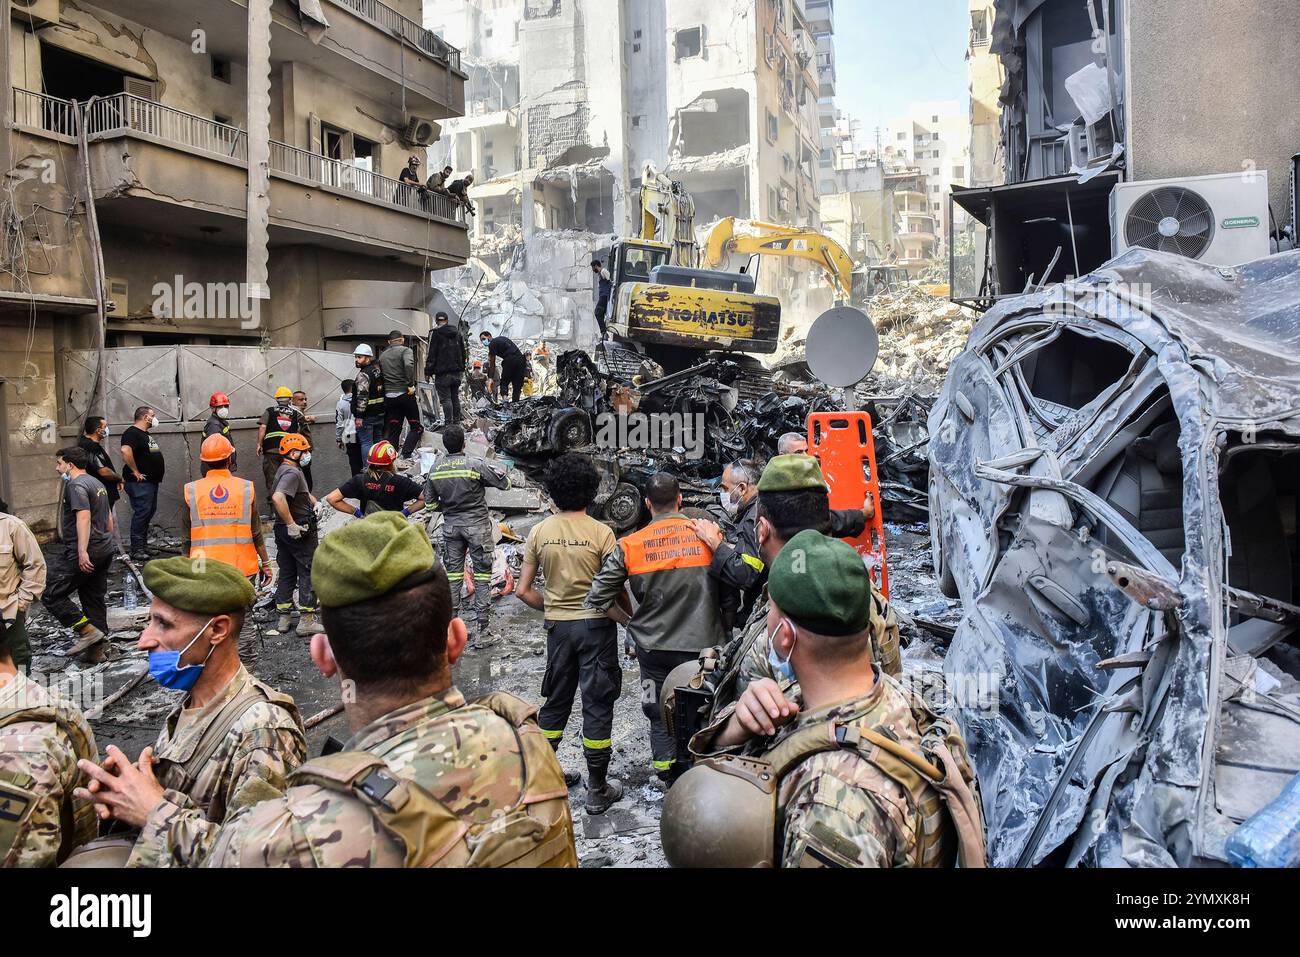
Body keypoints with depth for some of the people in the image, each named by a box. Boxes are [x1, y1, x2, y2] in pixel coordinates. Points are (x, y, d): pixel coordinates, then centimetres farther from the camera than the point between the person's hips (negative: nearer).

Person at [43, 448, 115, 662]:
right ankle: (96, 649, 14)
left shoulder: (76, 485, -12)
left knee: (51, 594, -5)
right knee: (94, 598, 12)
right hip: (104, 551, 10)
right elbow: (109, 518, 24)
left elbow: (83, 517, -23)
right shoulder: (97, 483, 18)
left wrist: (82, 551, -29)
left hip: (84, 553, -10)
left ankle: (88, 631, -11)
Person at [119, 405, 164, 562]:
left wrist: (157, 473, 20)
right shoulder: (132, 433, -13)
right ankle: (136, 550, -8)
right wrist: (135, 471, -24)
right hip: (140, 482, -10)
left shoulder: (146, 434, 19)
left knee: (150, 511, 13)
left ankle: (144, 545, 22)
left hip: (152, 481, 10)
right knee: (141, 513, -10)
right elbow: (125, 450, -30)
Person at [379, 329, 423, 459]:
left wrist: (386, 391, 15)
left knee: (393, 431, 10)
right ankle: (406, 454, -14)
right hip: (405, 394, -5)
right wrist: (411, 384, -17)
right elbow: (408, 365, -23)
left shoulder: (382, 355, 14)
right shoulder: (405, 350, -3)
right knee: (416, 427, 3)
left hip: (389, 397, 5)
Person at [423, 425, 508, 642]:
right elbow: (505, 483, -8)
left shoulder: (435, 469, -1)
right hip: (477, 524, -4)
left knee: (452, 574, 13)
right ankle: (483, 627, 4)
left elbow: (430, 503, 6)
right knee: (482, 575, 3)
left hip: (450, 525, 4)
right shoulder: (476, 464, -15)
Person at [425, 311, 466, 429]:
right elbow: (463, 353, 19)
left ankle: (448, 423, -11)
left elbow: (432, 354, -10)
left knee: (445, 398, -7)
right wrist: (462, 368, 27)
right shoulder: (457, 334, 12)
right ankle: (456, 422, 16)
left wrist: (428, 371, -5)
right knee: (455, 397, 13)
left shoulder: (437, 334, -8)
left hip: (443, 372, -6)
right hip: (456, 372, 6)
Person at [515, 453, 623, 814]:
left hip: (558, 625, 4)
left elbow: (523, 591, 0)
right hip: (596, 625, -3)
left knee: (555, 701, 18)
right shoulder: (601, 533, -13)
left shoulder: (539, 532, -3)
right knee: (597, 705, 6)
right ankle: (598, 790, 14)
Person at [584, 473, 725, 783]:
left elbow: (599, 597, -3)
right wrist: (723, 631, 10)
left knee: (660, 719, 15)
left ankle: (670, 784, 22)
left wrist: (631, 623, 9)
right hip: (702, 645, 0)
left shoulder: (629, 546, -5)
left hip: (653, 645, 1)